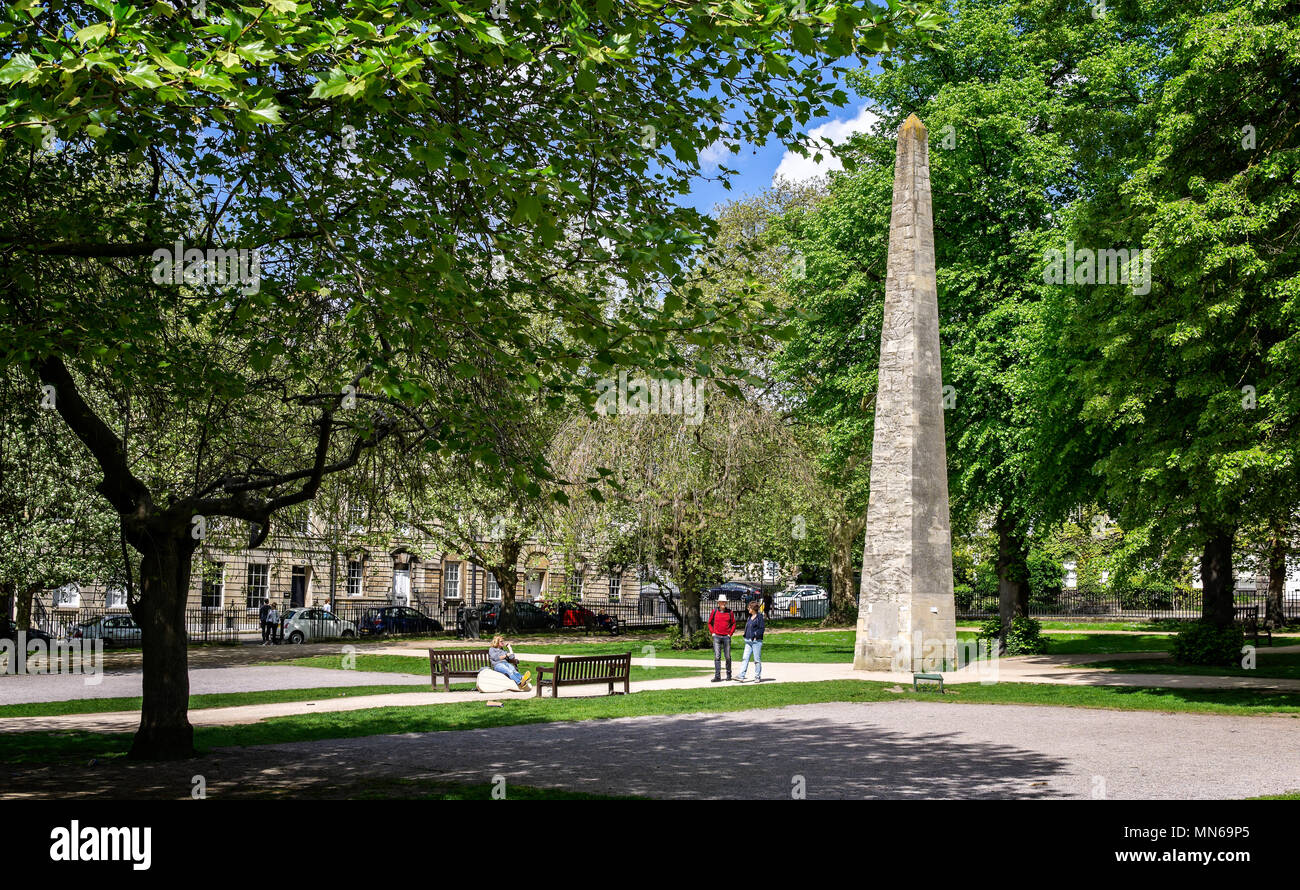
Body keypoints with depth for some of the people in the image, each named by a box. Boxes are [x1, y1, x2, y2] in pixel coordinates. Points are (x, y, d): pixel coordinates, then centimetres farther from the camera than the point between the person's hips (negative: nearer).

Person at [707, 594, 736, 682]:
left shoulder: (729, 612, 2)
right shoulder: (714, 611, 1)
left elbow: (733, 623, 9)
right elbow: (710, 623, 11)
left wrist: (730, 633, 0)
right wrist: (712, 633, 1)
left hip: (726, 637, 1)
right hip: (717, 637, -1)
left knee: (728, 657, 6)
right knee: (717, 657, -6)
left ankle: (729, 674, 20)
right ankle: (717, 676, -7)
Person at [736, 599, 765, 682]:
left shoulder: (760, 617, -8)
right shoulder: (750, 617, 16)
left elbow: (762, 628, -11)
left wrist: (755, 634, -17)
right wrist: (746, 636, 12)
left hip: (756, 641, -8)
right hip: (748, 641, 8)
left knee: (757, 660, 0)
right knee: (745, 658, -1)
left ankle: (758, 677, 9)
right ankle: (741, 676, -5)